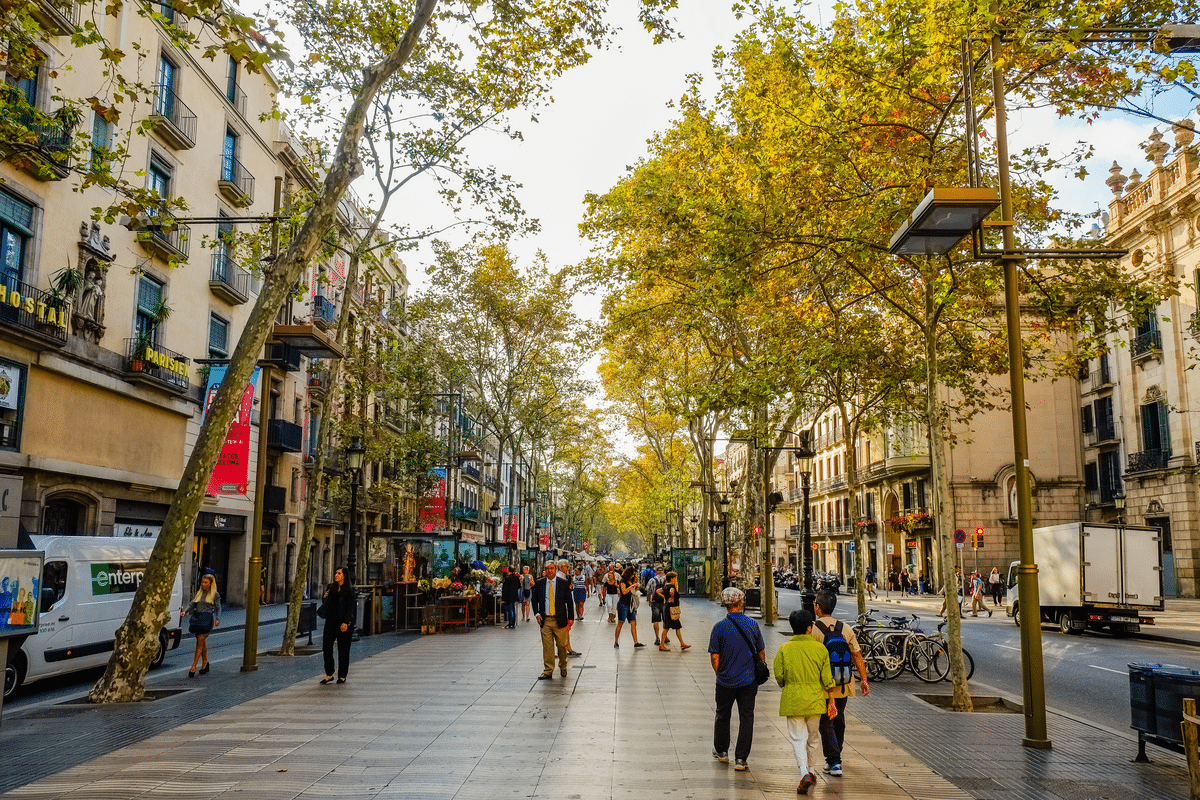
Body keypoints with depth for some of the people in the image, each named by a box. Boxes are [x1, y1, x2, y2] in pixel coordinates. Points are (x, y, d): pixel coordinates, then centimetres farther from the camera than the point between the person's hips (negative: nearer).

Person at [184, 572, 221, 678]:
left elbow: (218, 608, 5)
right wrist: (185, 611, -3)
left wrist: (218, 619, -7)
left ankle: (193, 667, -11)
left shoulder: (215, 594, 3)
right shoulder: (199, 593, 15)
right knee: (202, 642, 13)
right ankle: (205, 663, 26)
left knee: (200, 642, -10)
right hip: (197, 618, 5)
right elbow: (192, 604, 15)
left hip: (207, 619, -5)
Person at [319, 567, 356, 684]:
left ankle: (342, 676, 10)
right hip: (331, 621, 5)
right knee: (326, 645, -7)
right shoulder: (330, 588, 13)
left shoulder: (350, 589, -3)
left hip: (344, 622, -4)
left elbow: (350, 607, -9)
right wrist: (325, 597, -4)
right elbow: (325, 605, 18)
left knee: (343, 648, 1)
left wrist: (346, 622, -18)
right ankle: (329, 675, 0)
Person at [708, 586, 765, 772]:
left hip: (725, 681, -1)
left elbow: (715, 657, -9)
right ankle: (741, 759, 7)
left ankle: (721, 751, 33)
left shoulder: (719, 627, -12)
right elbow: (761, 653, 3)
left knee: (722, 716, 18)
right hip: (748, 681, 1)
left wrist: (719, 673, 8)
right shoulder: (752, 625, -5)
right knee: (746, 719, 8)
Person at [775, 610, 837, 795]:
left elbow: (779, 677, -4)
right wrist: (831, 700, 8)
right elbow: (827, 678, -2)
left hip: (793, 700, -2)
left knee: (798, 737, 2)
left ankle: (804, 773, -14)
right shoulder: (820, 648, -5)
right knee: (813, 736, 19)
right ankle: (812, 771, 31)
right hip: (815, 699, 2)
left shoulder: (784, 649, -7)